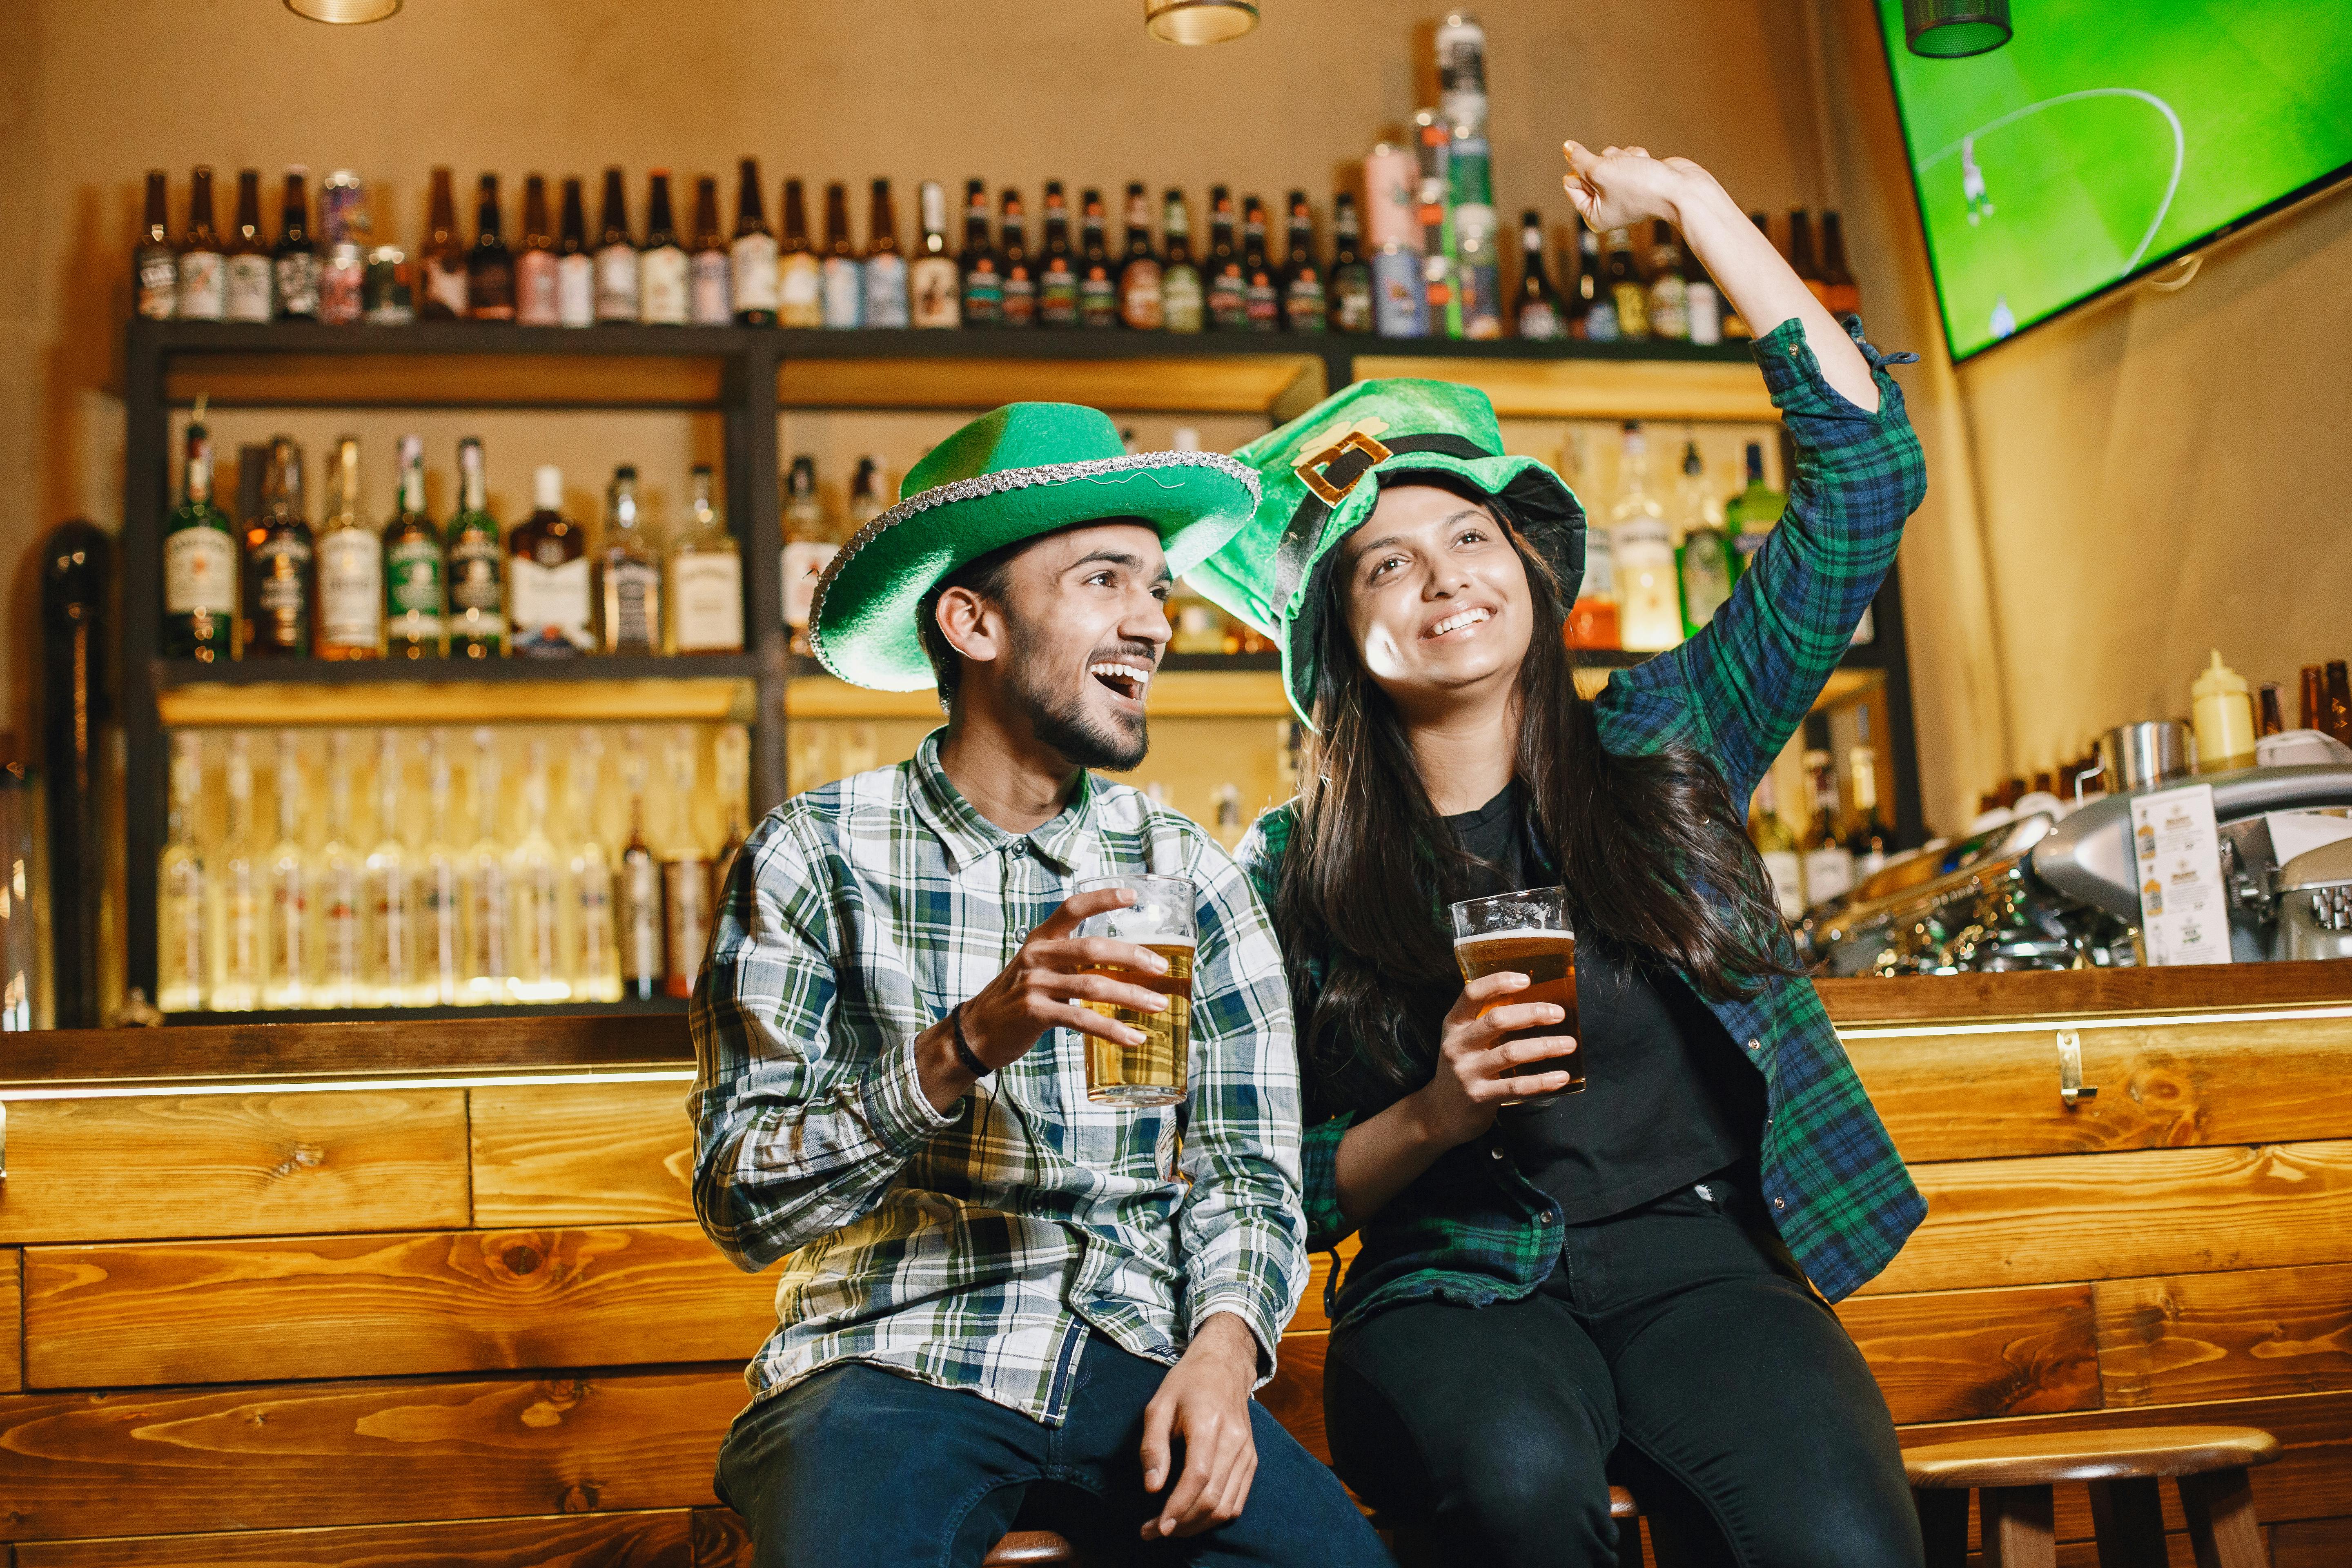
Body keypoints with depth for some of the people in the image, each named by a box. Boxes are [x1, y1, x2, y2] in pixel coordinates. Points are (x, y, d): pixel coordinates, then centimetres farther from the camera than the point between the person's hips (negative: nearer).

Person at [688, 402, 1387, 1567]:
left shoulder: (1192, 879, 11)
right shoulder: (816, 858, 1)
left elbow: (1247, 1172, 9)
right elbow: (739, 1201, -6)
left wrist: (1222, 1347, -11)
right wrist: (963, 1049, -20)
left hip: (1134, 1357, 3)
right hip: (895, 1357, -3)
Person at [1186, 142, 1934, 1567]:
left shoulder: (1664, 751, 8)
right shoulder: (1297, 870, 6)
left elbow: (1865, 463, 4)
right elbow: (1288, 1196, 8)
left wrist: (1690, 202, 4)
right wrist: (1434, 1117, -13)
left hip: (1702, 1259, 1)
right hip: (1456, 1288, 0)